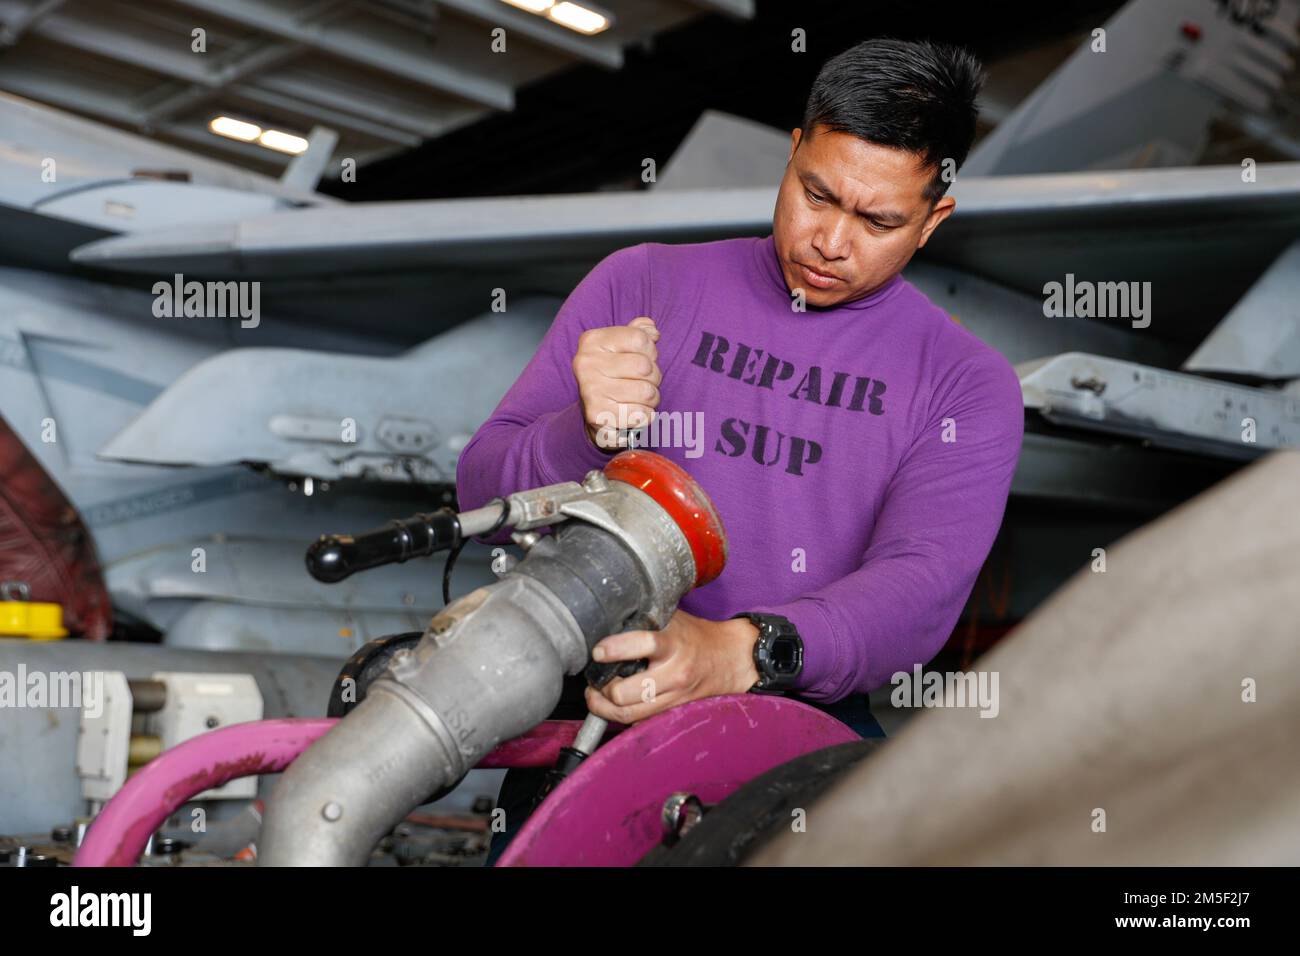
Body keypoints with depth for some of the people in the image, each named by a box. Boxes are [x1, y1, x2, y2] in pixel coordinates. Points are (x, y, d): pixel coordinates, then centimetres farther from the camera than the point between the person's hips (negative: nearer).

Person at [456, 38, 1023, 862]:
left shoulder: (968, 387, 5)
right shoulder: (642, 284, 9)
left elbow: (921, 584, -13)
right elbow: (486, 493, 5)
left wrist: (741, 653, -33)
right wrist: (586, 433, -19)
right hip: (601, 703, 0)